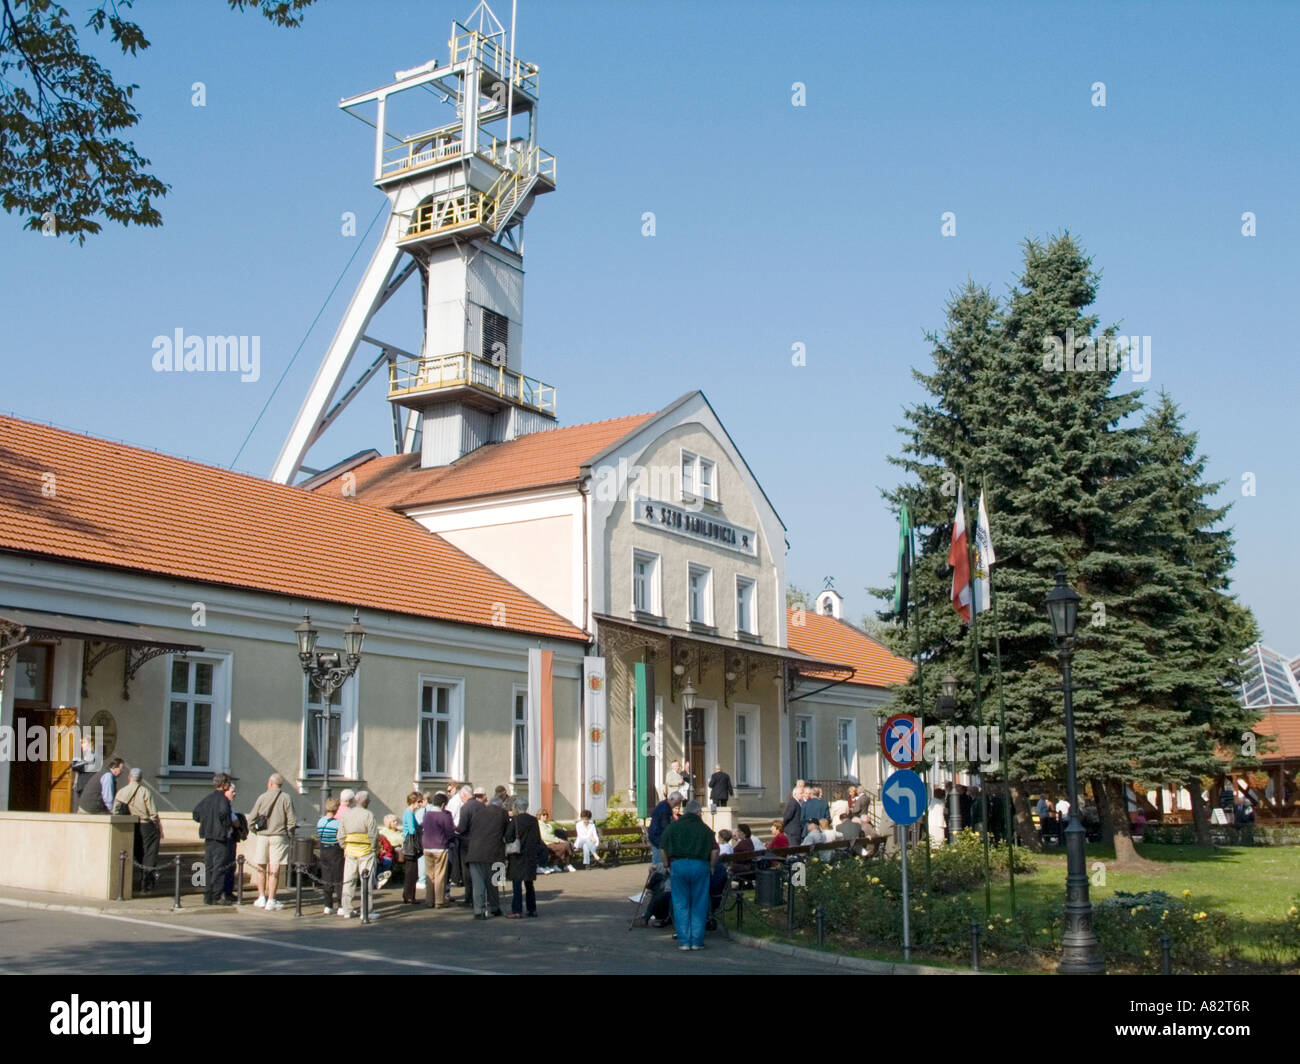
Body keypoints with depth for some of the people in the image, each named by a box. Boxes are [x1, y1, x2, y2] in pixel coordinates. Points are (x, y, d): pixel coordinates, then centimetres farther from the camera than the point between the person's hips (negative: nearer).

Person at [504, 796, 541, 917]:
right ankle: (532, 909, 17)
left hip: (517, 856, -5)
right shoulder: (534, 820, 3)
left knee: (517, 884, -2)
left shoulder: (514, 820, -11)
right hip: (531, 857, 5)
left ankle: (516, 910, -4)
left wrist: (507, 853, 5)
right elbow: (538, 839, 8)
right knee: (529, 884, 14)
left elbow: (508, 837, -10)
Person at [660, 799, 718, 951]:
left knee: (681, 905, 7)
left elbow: (663, 849, 6)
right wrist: (711, 867, 13)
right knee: (699, 905, 8)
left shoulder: (674, 826, 10)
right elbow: (714, 850, 0)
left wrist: (668, 866, 15)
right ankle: (697, 941, 9)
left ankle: (684, 941, 6)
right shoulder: (704, 828, 9)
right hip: (700, 866, 0)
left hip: (678, 865, 0)